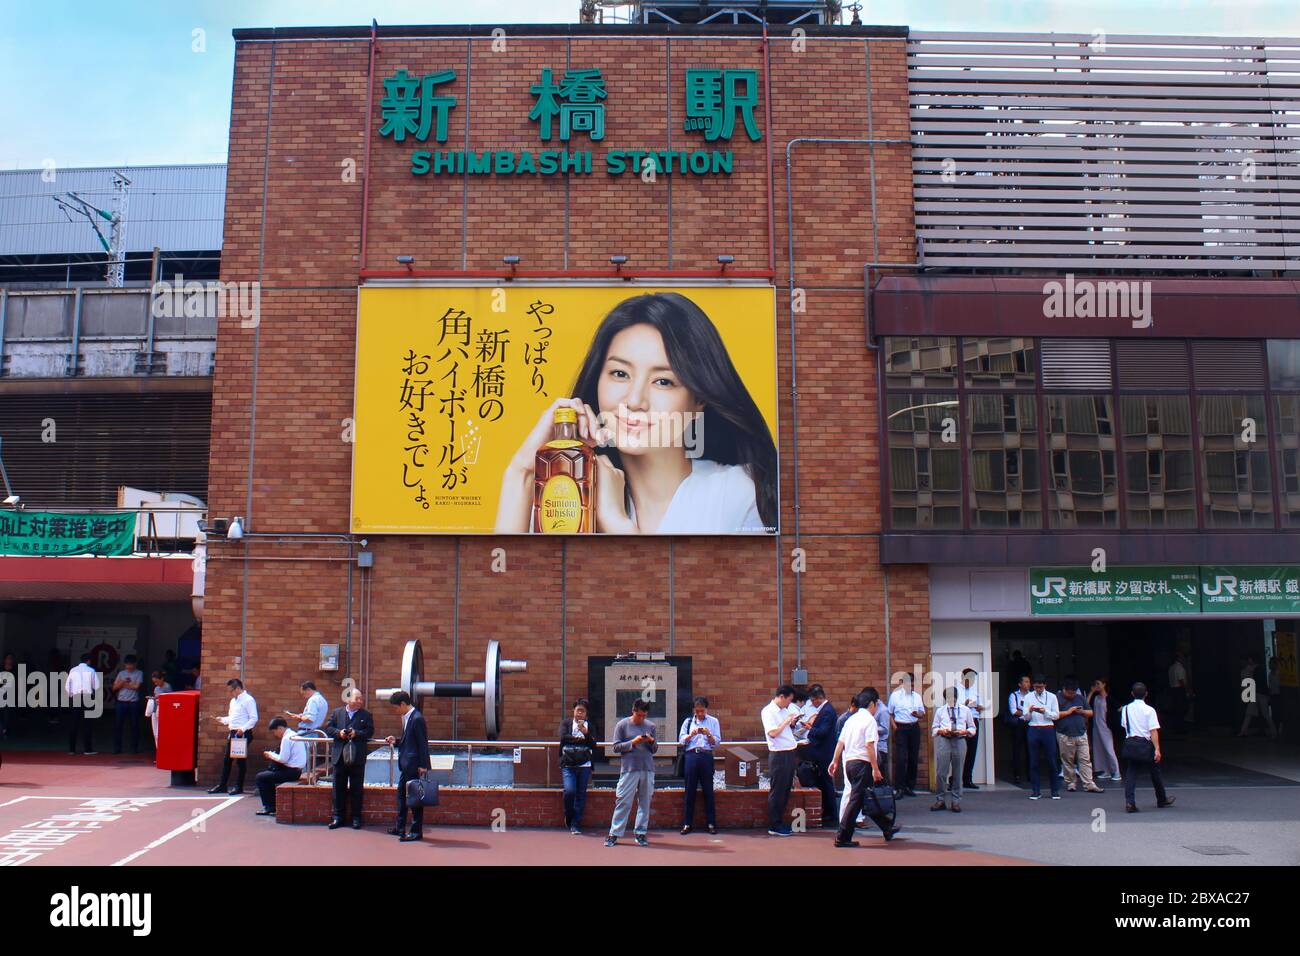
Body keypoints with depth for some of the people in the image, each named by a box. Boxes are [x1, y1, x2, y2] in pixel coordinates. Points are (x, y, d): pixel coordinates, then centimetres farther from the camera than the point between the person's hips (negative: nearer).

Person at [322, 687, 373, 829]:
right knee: (339, 788, 7)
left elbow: (370, 732, -4)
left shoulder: (366, 715, 2)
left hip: (357, 758, -1)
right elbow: (328, 728, 5)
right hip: (339, 757, 2)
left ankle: (356, 817, 13)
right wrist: (338, 733, -12)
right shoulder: (337, 712, 7)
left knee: (357, 788, 4)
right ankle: (338, 817, 16)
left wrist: (356, 733, -17)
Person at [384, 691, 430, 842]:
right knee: (401, 793, 17)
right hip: (406, 765, 10)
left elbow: (423, 743, -19)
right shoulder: (406, 718, 11)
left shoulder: (417, 719, -17)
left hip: (414, 765, -10)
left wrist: (423, 766, -19)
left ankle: (417, 832, 6)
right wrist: (396, 742, 6)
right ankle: (399, 828, 28)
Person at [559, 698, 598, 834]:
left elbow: (593, 744, 1)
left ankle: (575, 824, 11)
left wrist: (585, 732, -15)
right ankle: (568, 818, 12)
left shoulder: (589, 725, 11)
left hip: (584, 765, 2)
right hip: (568, 765, -2)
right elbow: (563, 737, -8)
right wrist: (581, 739, -5)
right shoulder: (566, 722, 9)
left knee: (581, 795, 1)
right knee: (569, 791, -15)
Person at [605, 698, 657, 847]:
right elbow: (616, 747, -2)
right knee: (623, 802, -4)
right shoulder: (622, 725, 2)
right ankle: (614, 834, 3)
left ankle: (640, 833, 14)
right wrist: (633, 742, -14)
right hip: (629, 769, -4)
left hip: (648, 769, 4)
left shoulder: (650, 726, 11)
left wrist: (652, 741, -5)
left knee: (645, 802, 5)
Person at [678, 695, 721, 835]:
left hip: (706, 756, -1)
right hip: (691, 756, 1)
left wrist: (708, 734, -12)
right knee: (690, 790, 2)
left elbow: (717, 743, 5)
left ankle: (711, 823, 8)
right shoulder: (688, 721, 14)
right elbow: (681, 740, 5)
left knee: (708, 790, 1)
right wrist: (691, 734, -12)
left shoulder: (713, 721, 11)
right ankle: (687, 823, 8)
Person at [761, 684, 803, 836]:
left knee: (786, 790, 13)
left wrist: (793, 723, 7)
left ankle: (780, 822, 22)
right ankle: (774, 826, 4)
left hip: (790, 753, 9)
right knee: (777, 791, -2)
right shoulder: (768, 712, -11)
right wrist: (786, 721, -15)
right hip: (778, 754, -8)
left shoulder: (786, 710, 14)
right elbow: (773, 732, -21)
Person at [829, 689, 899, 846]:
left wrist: (835, 761, 18)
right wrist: (875, 768, -16)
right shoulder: (869, 720, -10)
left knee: (867, 798, 17)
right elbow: (869, 746, -18)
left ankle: (887, 828, 31)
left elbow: (840, 742, 13)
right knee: (856, 800, -5)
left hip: (849, 762, 9)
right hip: (862, 763, -9)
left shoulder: (851, 719, 13)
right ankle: (842, 837, -5)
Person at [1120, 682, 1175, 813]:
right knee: (1156, 773, 16)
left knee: (1130, 774, 2)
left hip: (1129, 743, 3)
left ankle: (1130, 802, -10)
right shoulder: (1149, 710, -9)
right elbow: (1153, 731, -13)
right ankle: (1162, 800, 31)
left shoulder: (1126, 709, 4)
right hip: (1145, 744, -3)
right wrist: (1157, 749, -14)